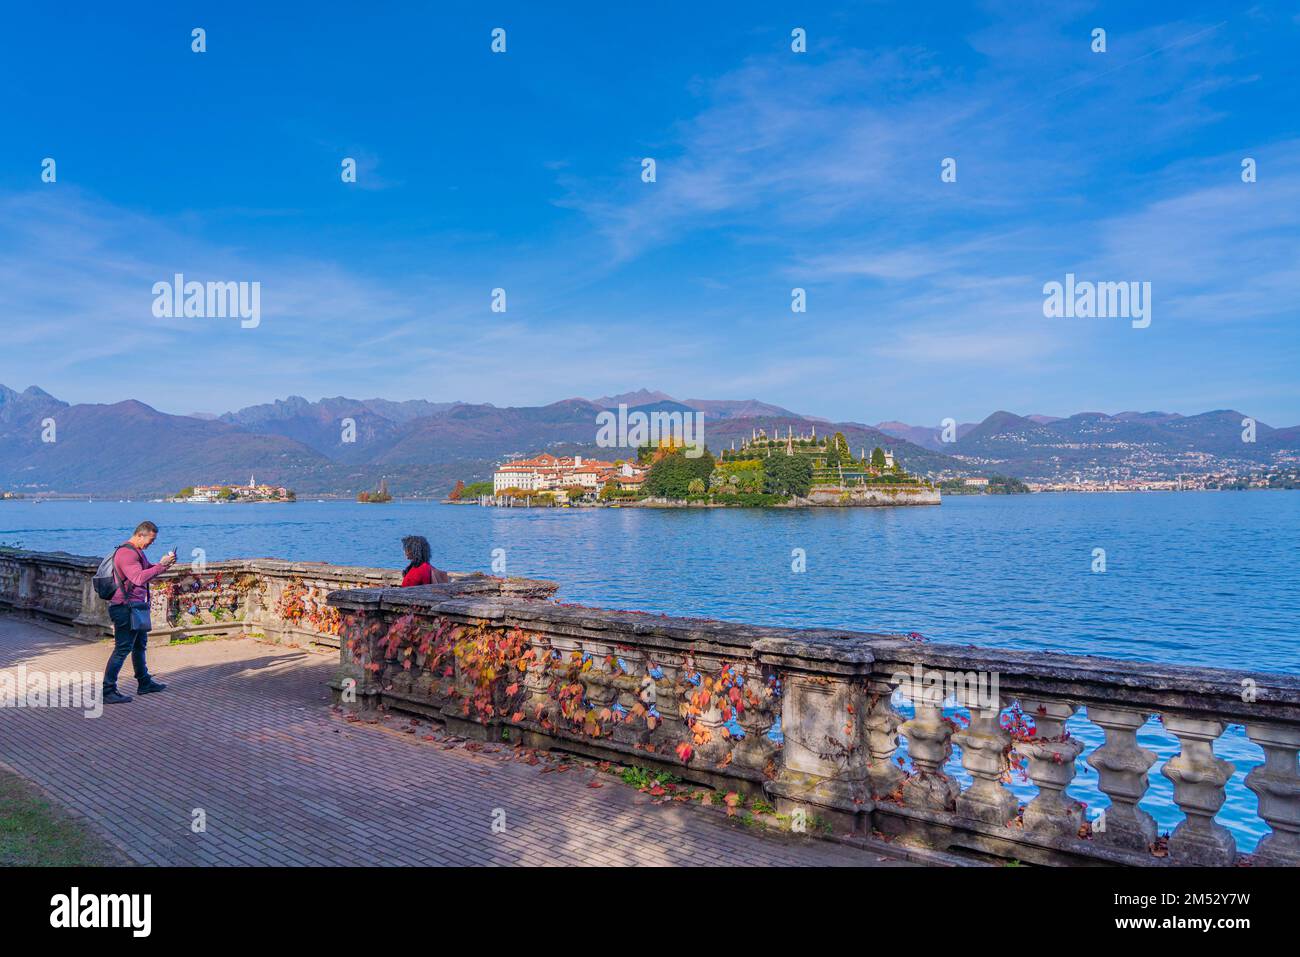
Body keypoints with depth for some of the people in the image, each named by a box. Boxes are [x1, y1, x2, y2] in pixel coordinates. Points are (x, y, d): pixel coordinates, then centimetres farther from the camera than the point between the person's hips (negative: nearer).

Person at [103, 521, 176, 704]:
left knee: (140, 645, 20)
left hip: (137, 608, 11)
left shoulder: (137, 551, 14)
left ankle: (145, 683, 32)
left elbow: (149, 571, 24)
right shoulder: (126, 553, -20)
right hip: (126, 608, -11)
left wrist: (166, 564, 7)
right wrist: (161, 565, -28)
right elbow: (139, 578, -32)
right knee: (122, 649, -9)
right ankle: (108, 691, -6)